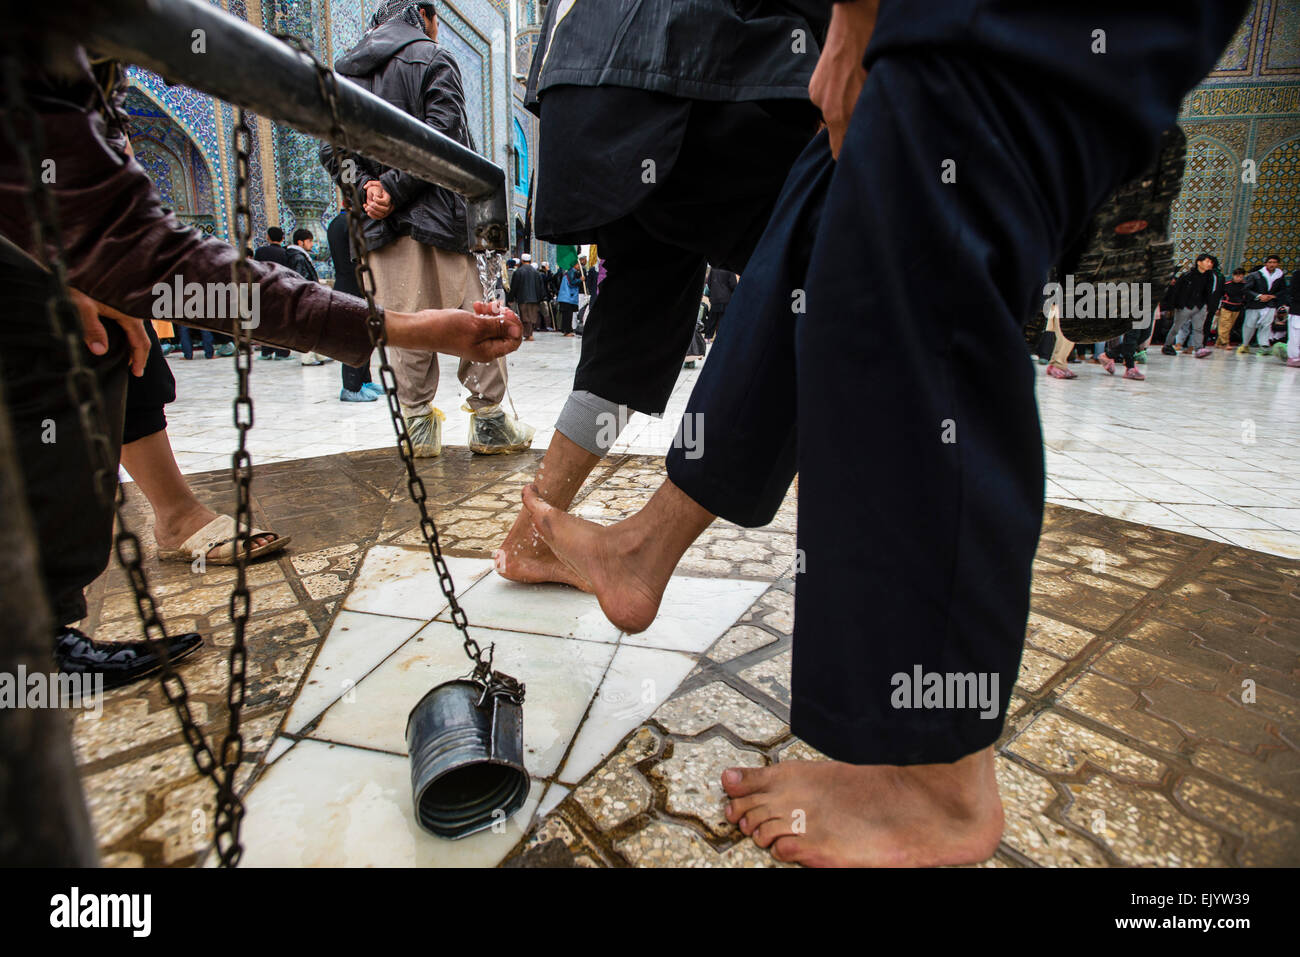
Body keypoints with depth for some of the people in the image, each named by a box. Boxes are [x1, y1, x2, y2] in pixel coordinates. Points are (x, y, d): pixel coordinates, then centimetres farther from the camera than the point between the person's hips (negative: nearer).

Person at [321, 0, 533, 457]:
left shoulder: (345, 72, 20)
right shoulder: (432, 59, 3)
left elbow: (333, 151, 9)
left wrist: (367, 188, -4)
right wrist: (394, 190, -12)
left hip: (383, 225, 5)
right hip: (438, 211, -5)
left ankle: (419, 426, 7)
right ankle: (488, 421, 1)